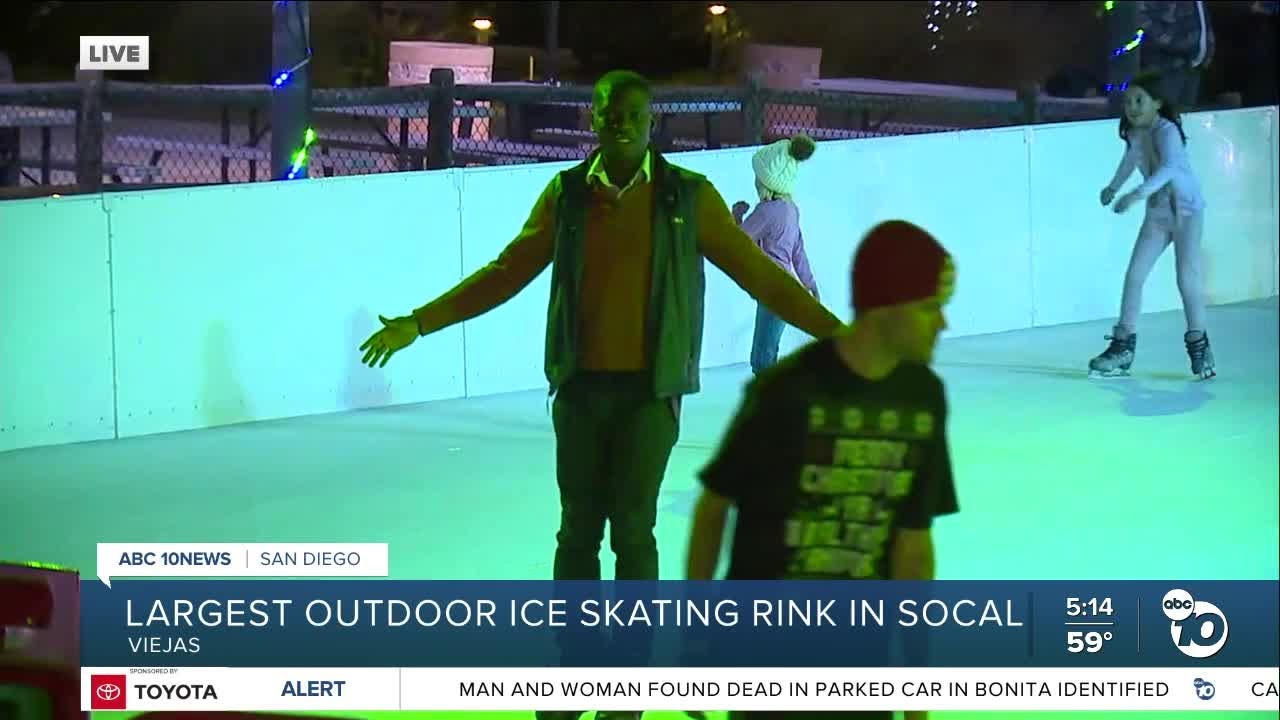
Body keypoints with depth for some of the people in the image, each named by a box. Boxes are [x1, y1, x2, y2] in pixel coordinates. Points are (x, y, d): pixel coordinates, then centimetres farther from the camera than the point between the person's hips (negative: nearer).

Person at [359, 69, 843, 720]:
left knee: (632, 528, -3)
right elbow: (507, 273, 8)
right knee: (578, 529, 7)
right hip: (581, 384, 2)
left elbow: (758, 274, 0)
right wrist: (419, 324, 5)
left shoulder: (688, 197, -2)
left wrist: (832, 331, -5)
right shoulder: (566, 194, 4)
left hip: (650, 387, -2)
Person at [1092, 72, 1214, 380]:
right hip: (1157, 213, 7)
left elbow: (1169, 167, -42)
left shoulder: (1166, 131, -25)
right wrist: (1114, 187, 31)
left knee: (1187, 277, -13)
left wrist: (1138, 194, -53)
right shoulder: (1134, 134, -3)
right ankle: (1123, 347, 7)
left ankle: (1198, 345, -1)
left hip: (1187, 209, -7)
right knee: (1134, 275, 2)